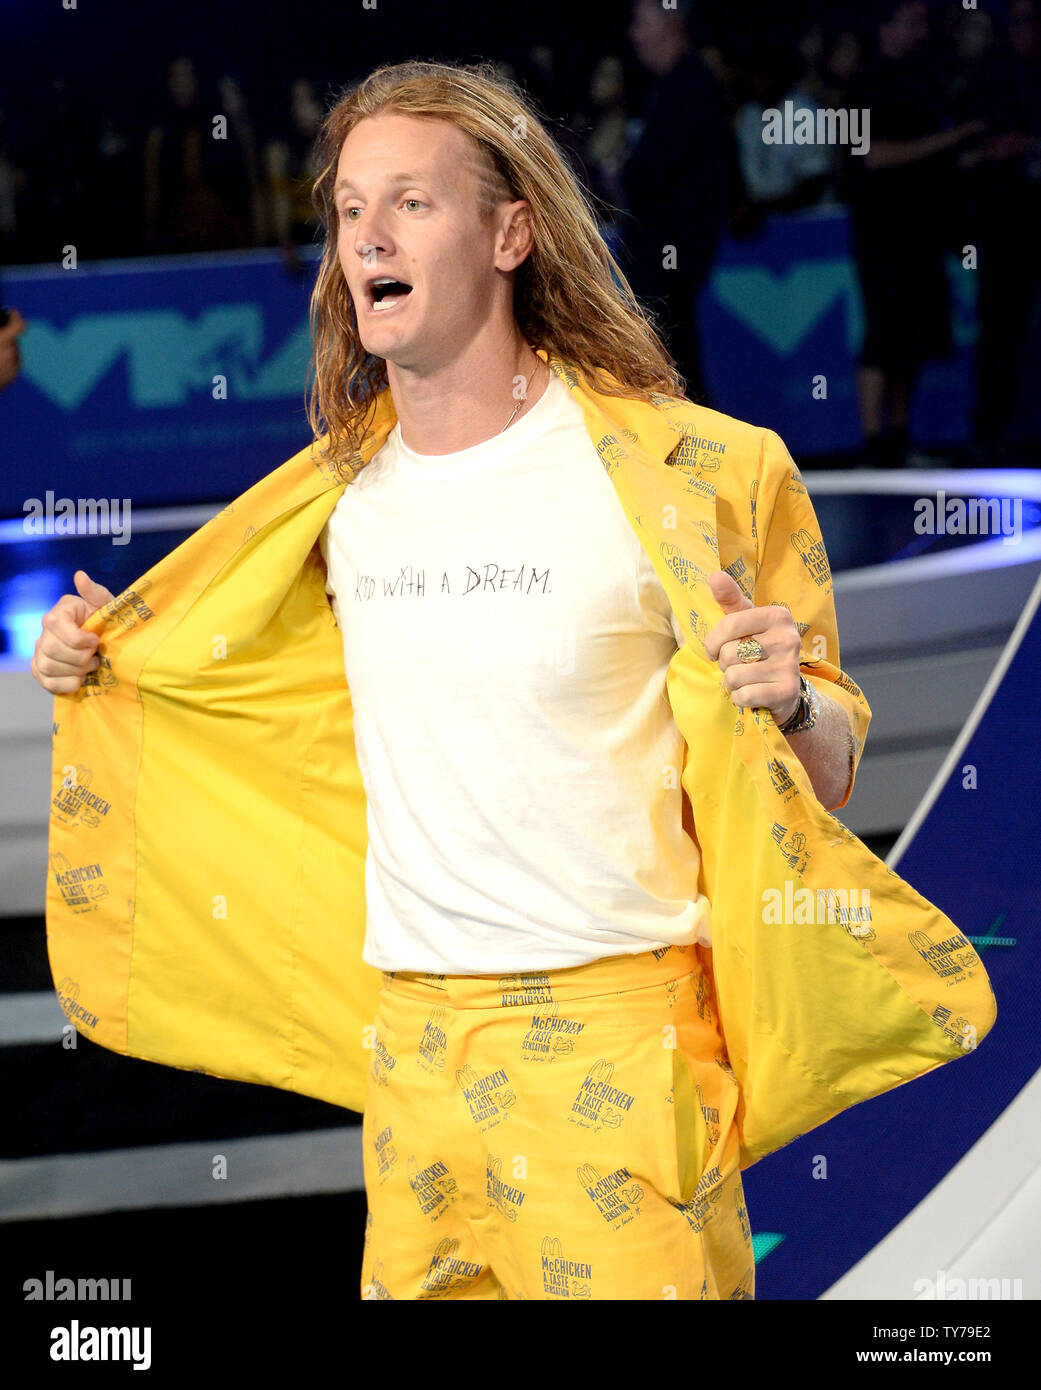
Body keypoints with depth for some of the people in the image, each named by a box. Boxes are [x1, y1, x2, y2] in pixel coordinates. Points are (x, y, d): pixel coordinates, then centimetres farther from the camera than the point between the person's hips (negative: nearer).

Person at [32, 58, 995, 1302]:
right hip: (405, 1033, 5)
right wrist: (102, 666, 13)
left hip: (612, 1024, -5)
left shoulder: (682, 474, -8)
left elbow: (825, 775, -2)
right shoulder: (344, 494, 8)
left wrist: (787, 701, -24)